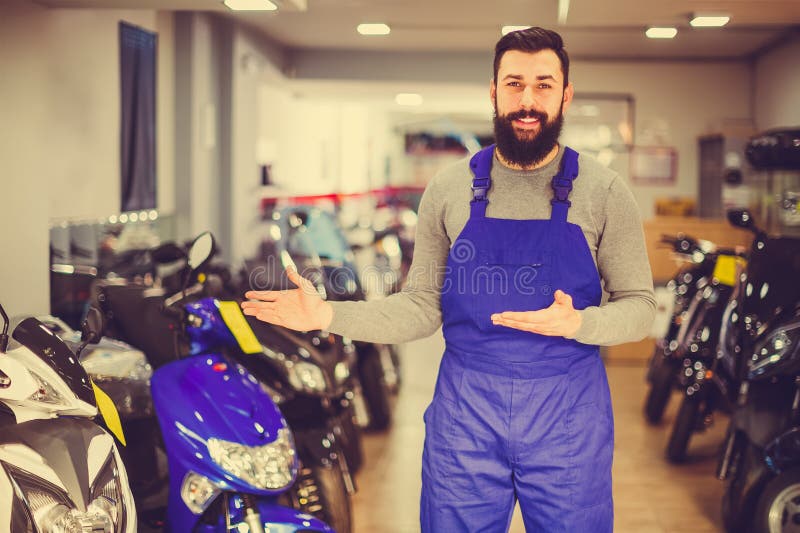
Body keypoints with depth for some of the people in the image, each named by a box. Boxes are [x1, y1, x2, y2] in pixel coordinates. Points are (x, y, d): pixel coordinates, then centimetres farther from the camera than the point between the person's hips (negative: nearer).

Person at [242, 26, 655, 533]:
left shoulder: (603, 191, -2)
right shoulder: (449, 189, 2)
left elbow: (638, 305, 0)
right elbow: (424, 306, 4)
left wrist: (578, 323, -21)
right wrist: (327, 315, -8)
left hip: (569, 418, -1)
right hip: (465, 415, 1)